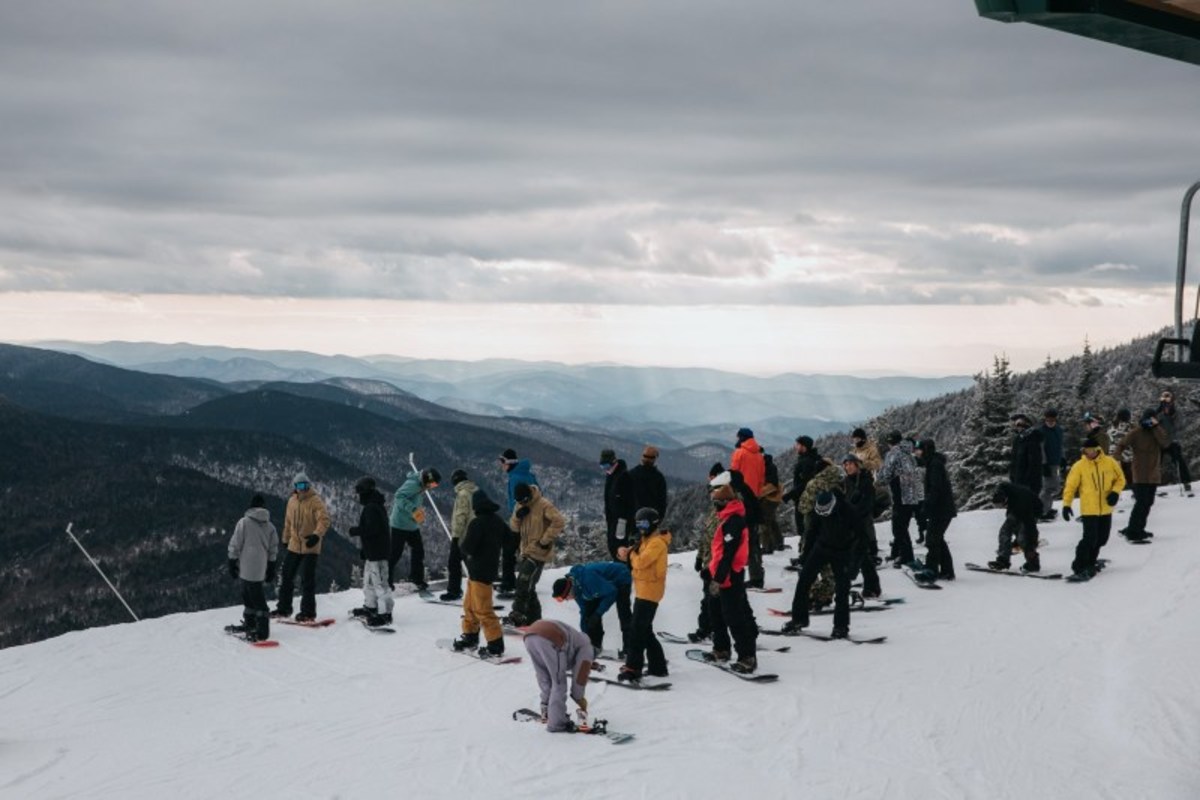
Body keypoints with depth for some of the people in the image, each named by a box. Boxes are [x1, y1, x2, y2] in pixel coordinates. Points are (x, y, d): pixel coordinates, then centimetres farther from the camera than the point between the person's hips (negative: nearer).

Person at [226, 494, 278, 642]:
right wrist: (271, 569, 19)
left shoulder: (244, 522, -6)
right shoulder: (270, 526, 9)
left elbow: (235, 545, -7)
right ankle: (249, 624, 33)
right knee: (248, 594, 22)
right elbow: (273, 550, 12)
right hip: (261, 568, 6)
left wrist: (232, 563, 0)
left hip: (246, 567, -6)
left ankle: (262, 632, -12)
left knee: (256, 597, -8)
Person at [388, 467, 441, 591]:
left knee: (418, 550, 13)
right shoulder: (413, 484, -20)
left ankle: (417, 578, 26)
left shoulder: (419, 485, 8)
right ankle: (387, 579, 8)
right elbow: (399, 497, -32)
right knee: (395, 553, -3)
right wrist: (413, 509, -41)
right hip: (400, 524, -10)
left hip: (413, 525, 10)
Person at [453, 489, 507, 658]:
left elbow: (467, 547, -22)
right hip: (490, 567, 9)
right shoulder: (498, 521, 6)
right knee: (470, 604, 22)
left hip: (479, 571, -9)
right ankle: (470, 636, 34)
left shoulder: (477, 523, -19)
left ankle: (495, 646, -5)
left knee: (482, 609, -6)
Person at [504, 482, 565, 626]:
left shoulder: (543, 505, -14)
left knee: (524, 583, -17)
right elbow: (514, 527, 10)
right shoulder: (520, 506, 9)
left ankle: (518, 614, -14)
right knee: (527, 586, 12)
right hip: (527, 552, 8)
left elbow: (559, 522, -20)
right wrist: (517, 516, -11)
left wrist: (546, 540, -19)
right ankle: (534, 618, 20)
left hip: (539, 553, -8)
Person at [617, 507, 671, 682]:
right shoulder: (647, 540, 17)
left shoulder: (657, 542, -15)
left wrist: (630, 554, -5)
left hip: (649, 591, -10)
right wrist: (628, 553, -6)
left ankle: (633, 668, -10)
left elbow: (641, 562, -24)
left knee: (637, 630, -11)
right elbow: (638, 559, 14)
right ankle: (657, 666, 22)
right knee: (645, 630, 15)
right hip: (643, 590, 10)